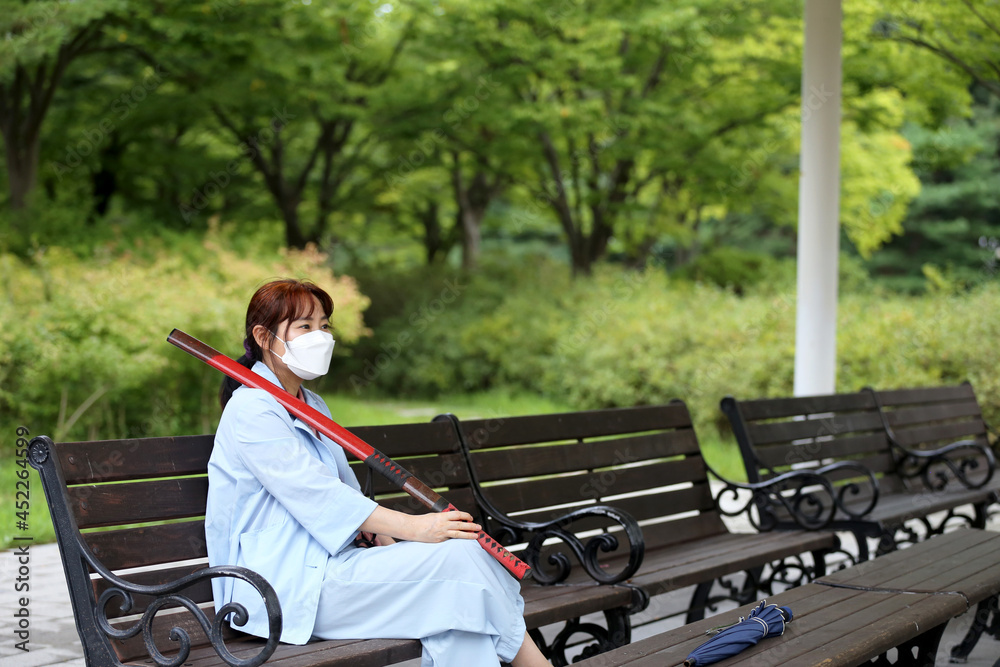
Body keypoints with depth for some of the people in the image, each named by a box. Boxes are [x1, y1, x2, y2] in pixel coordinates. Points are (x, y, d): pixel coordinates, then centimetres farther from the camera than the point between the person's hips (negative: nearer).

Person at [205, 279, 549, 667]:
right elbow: (319, 494, -19)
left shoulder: (312, 406, 21)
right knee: (459, 556, -19)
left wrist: (385, 537, -1)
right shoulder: (251, 409, -10)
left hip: (323, 568, 9)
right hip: (282, 586, -9)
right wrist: (412, 528, -23)